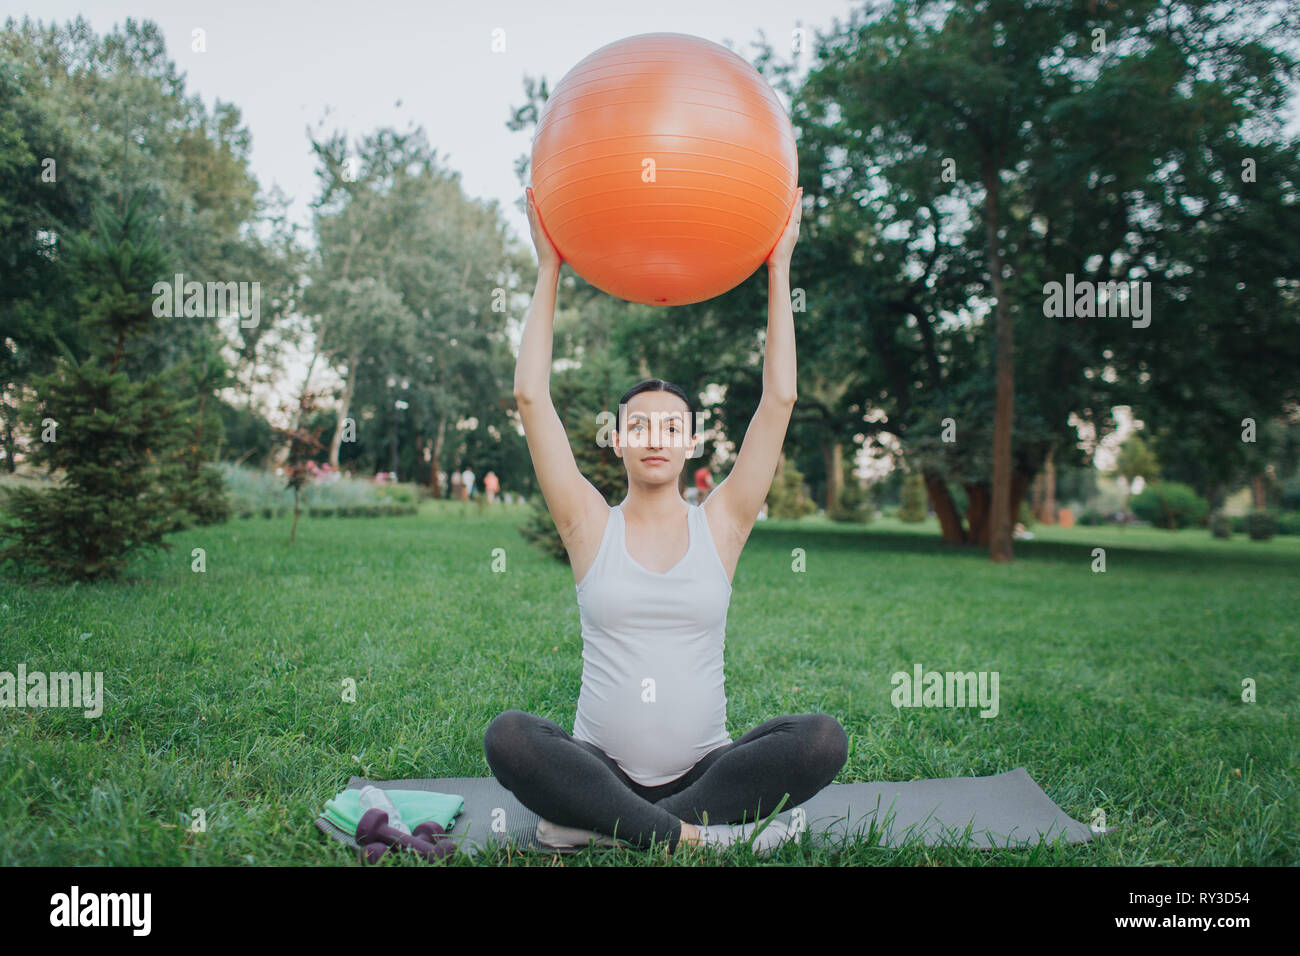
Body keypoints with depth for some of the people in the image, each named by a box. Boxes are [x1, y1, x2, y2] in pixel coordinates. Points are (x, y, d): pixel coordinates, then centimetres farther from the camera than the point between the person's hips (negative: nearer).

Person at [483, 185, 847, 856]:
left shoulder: (720, 524, 4)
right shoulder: (591, 525, 3)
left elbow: (779, 399, -1)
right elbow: (531, 397, -4)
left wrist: (778, 270, 1)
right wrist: (549, 270, -2)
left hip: (704, 767, 2)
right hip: (602, 765, -1)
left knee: (822, 739, -27)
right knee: (508, 737, -30)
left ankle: (599, 822, -20)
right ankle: (700, 834, -23)